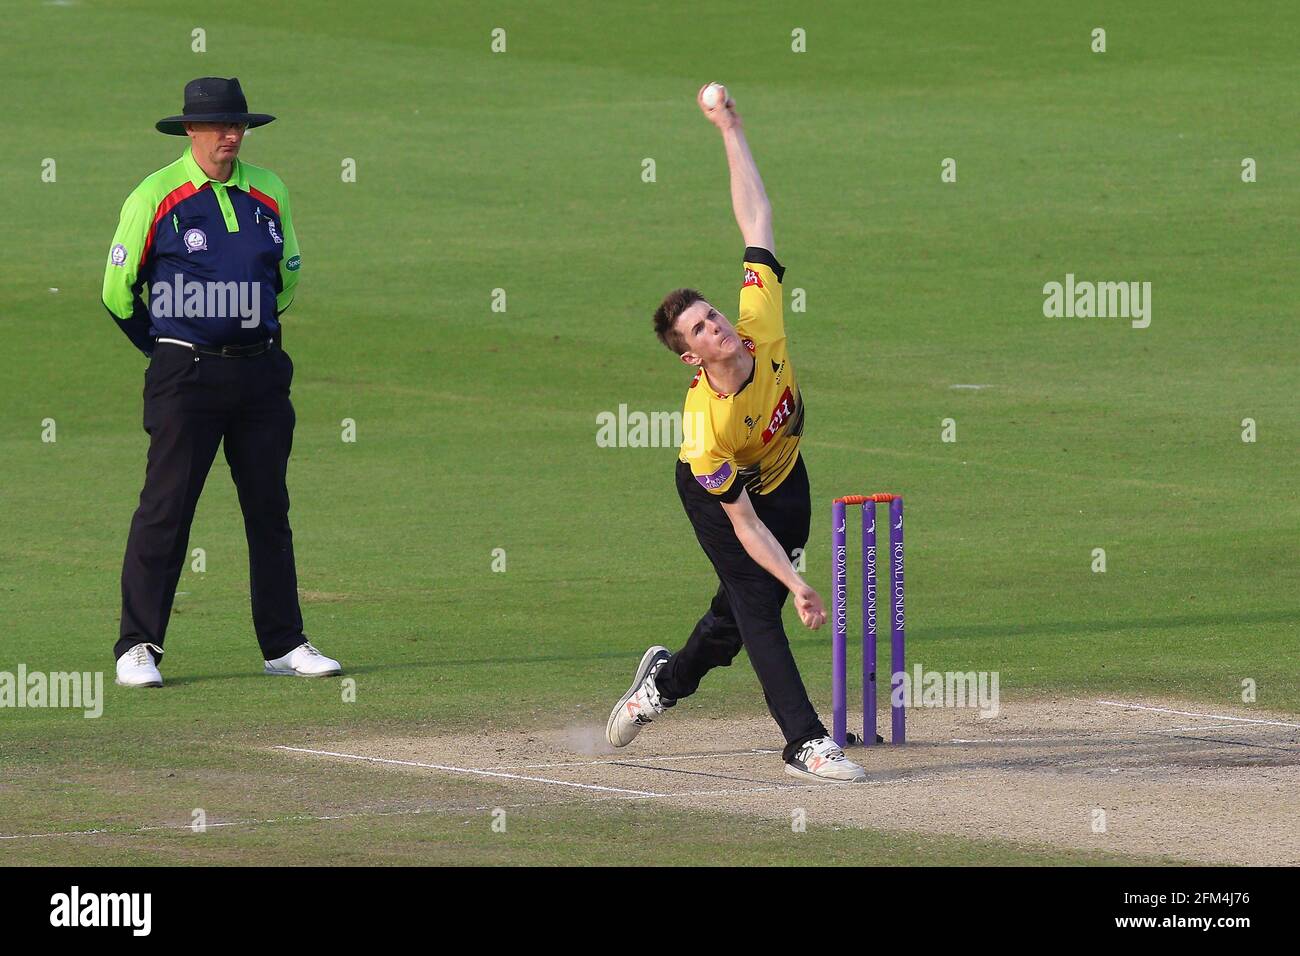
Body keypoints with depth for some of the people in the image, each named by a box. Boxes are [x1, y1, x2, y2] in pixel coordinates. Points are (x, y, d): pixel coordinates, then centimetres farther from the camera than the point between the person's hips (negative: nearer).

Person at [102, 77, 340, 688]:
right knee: (165, 507, -7)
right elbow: (119, 291, 2)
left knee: (269, 509, 8)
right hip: (185, 378, -5)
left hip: (260, 371, 5)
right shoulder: (155, 197, -5)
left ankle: (283, 644, 14)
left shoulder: (269, 193, 9)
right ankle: (138, 648, -3)